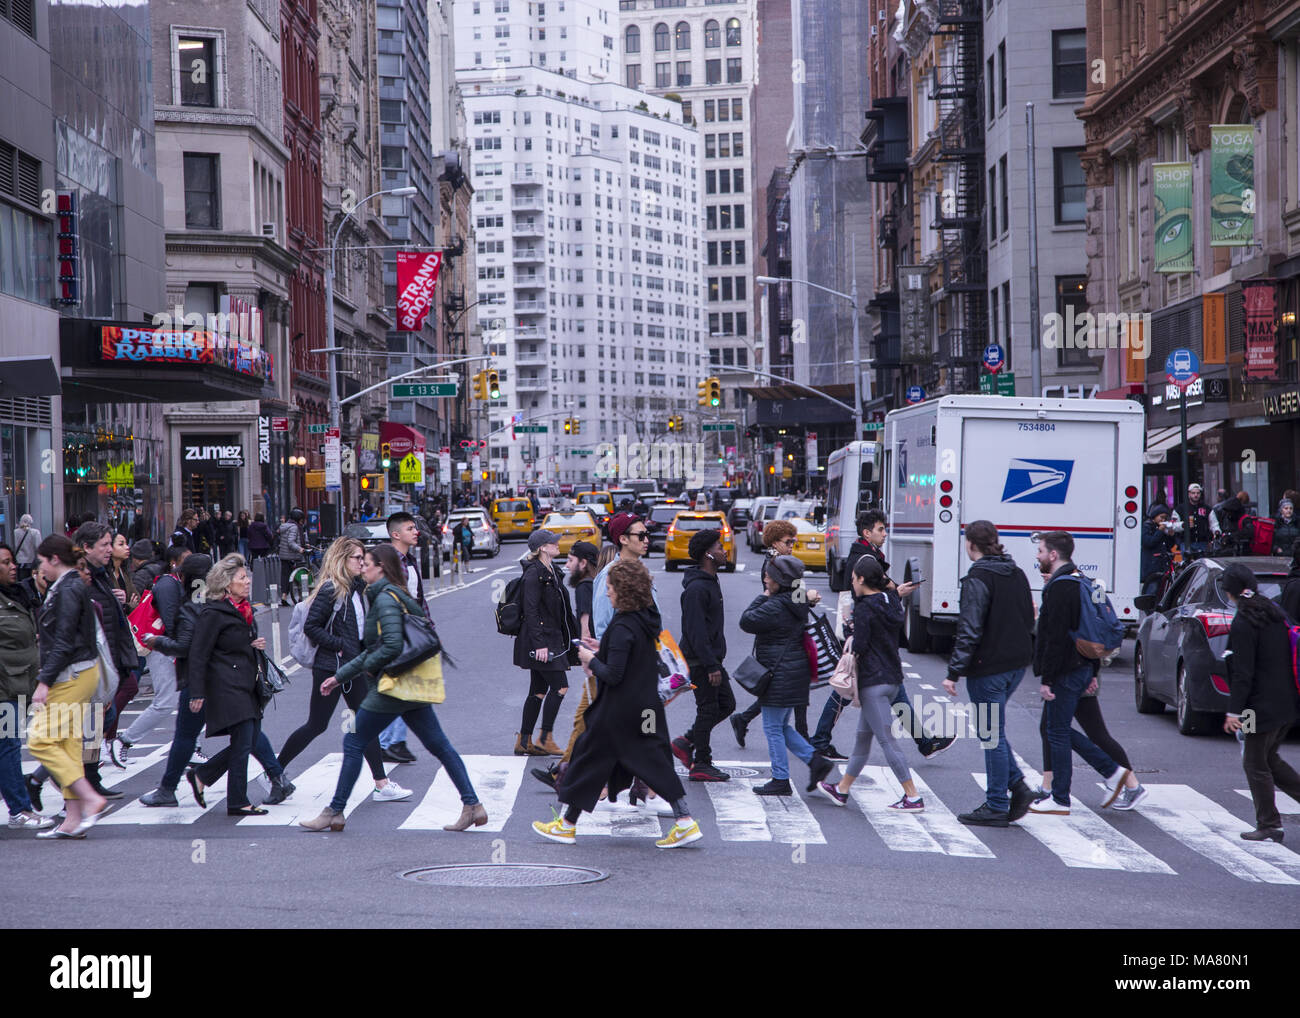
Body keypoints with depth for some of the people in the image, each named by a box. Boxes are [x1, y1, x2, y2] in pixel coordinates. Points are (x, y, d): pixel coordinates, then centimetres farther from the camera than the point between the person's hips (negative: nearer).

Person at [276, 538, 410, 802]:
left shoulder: (357, 588, 9)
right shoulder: (330, 590, -15)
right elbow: (310, 626, -17)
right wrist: (339, 644, -18)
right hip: (330, 667, -8)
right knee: (316, 725, 1)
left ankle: (382, 784, 4)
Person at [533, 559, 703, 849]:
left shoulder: (622, 627, -22)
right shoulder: (647, 619, 4)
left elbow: (613, 675, -24)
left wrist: (591, 660, -7)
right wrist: (603, 650, 13)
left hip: (617, 710, -8)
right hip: (647, 705, 8)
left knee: (590, 758, 6)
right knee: (654, 762, 11)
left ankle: (566, 825, 17)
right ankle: (685, 822, 5)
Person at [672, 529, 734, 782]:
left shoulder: (711, 582, 14)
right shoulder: (696, 588, -19)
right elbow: (696, 631, -23)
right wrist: (711, 666, -24)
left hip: (712, 658, 10)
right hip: (700, 661, -10)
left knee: (726, 704, 12)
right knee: (708, 709, -3)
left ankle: (686, 742, 18)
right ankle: (701, 765, 6)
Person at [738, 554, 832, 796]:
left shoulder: (775, 606, -20)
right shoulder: (798, 604, 10)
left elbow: (746, 621, -13)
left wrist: (763, 597, -4)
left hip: (779, 674, -10)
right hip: (796, 673, 10)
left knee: (773, 728, 1)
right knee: (782, 727, 18)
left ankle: (780, 781, 6)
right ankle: (816, 760, 9)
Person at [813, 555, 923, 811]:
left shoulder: (864, 609, -15)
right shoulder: (891, 601, 8)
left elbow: (859, 647, -16)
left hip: (873, 682, -9)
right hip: (892, 678, 9)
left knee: (886, 739, -6)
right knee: (863, 736, 17)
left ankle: (913, 797, -8)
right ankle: (842, 790, 27)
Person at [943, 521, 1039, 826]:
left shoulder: (978, 578, -15)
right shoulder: (1017, 574, 10)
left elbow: (970, 631, -20)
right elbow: (1029, 620, 17)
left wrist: (954, 672, -17)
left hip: (988, 667, -8)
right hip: (1017, 663, 8)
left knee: (992, 734, -1)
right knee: (993, 730, 20)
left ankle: (996, 807, 5)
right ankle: (1018, 785, 10)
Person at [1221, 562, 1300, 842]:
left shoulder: (1243, 623, -17)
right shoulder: (1274, 613, 8)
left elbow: (1243, 672, -20)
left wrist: (1234, 711, -17)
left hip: (1262, 704, -8)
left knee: (1255, 764, 4)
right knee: (1268, 759, 21)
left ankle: (1268, 826, 9)